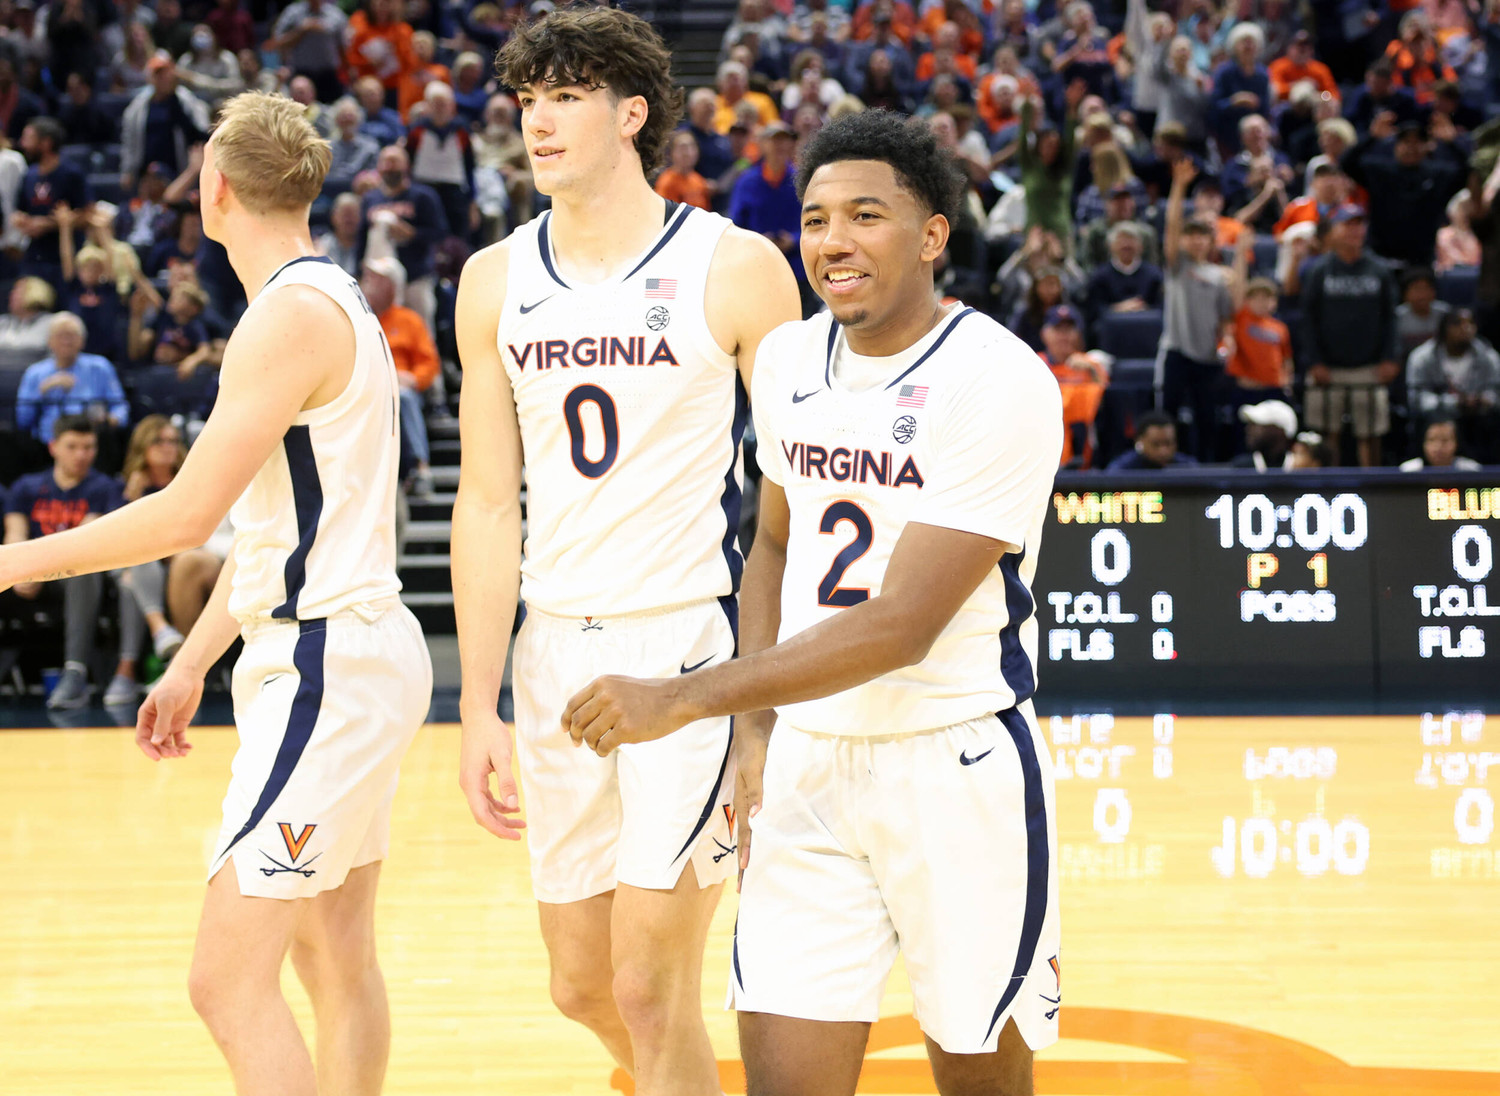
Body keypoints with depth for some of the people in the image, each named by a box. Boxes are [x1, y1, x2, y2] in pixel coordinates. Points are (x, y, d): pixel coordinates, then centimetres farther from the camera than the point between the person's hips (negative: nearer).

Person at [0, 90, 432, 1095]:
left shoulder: (293, 314, -16)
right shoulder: (330, 303, 16)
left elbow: (189, 513, -20)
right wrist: (192, 664, 25)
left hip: (326, 668, -11)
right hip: (349, 656, 11)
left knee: (230, 980, -13)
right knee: (336, 961, 15)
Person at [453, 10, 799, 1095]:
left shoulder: (735, 266, -5)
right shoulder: (498, 281, 8)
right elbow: (489, 505, 9)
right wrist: (479, 709, 4)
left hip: (695, 645, -5)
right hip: (558, 650, 5)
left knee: (649, 990, -10)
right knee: (581, 987, 11)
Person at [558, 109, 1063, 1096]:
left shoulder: (998, 383, -17)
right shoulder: (790, 360, 5)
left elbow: (902, 626, -22)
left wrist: (686, 700, -24)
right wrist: (755, 734, 8)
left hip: (957, 764, -5)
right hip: (808, 762, 5)